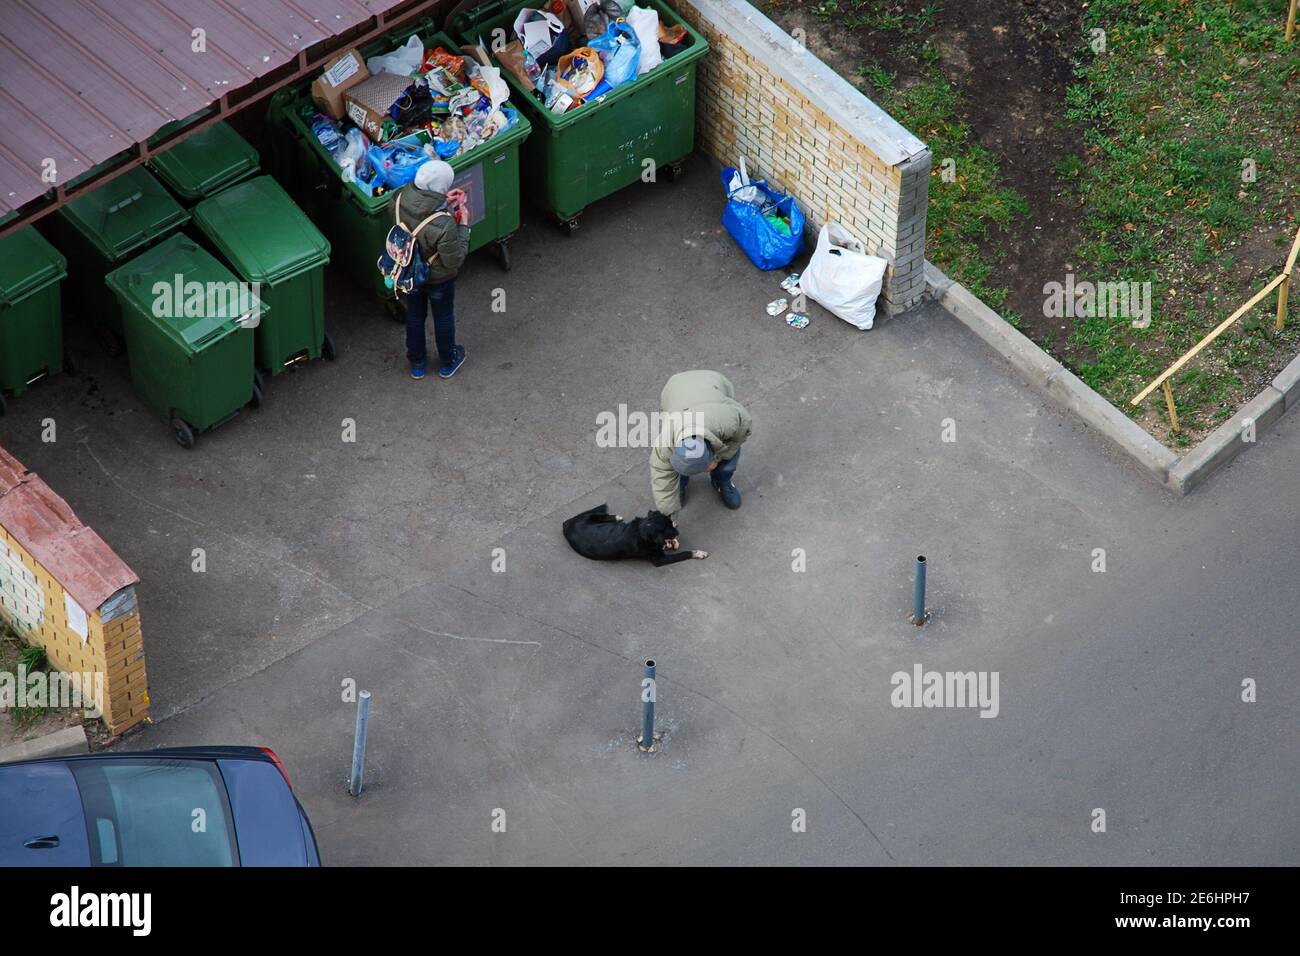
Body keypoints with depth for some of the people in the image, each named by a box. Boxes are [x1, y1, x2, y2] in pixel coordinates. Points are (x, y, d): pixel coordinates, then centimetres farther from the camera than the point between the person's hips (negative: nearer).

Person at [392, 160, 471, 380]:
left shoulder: (400, 199, -26)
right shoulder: (444, 225, -43)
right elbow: (454, 261, -27)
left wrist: (443, 202, -4)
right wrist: (463, 225, -21)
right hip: (438, 279, -4)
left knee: (414, 316, 29)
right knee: (444, 318, 25)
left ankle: (417, 363, 50)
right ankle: (447, 363, 50)